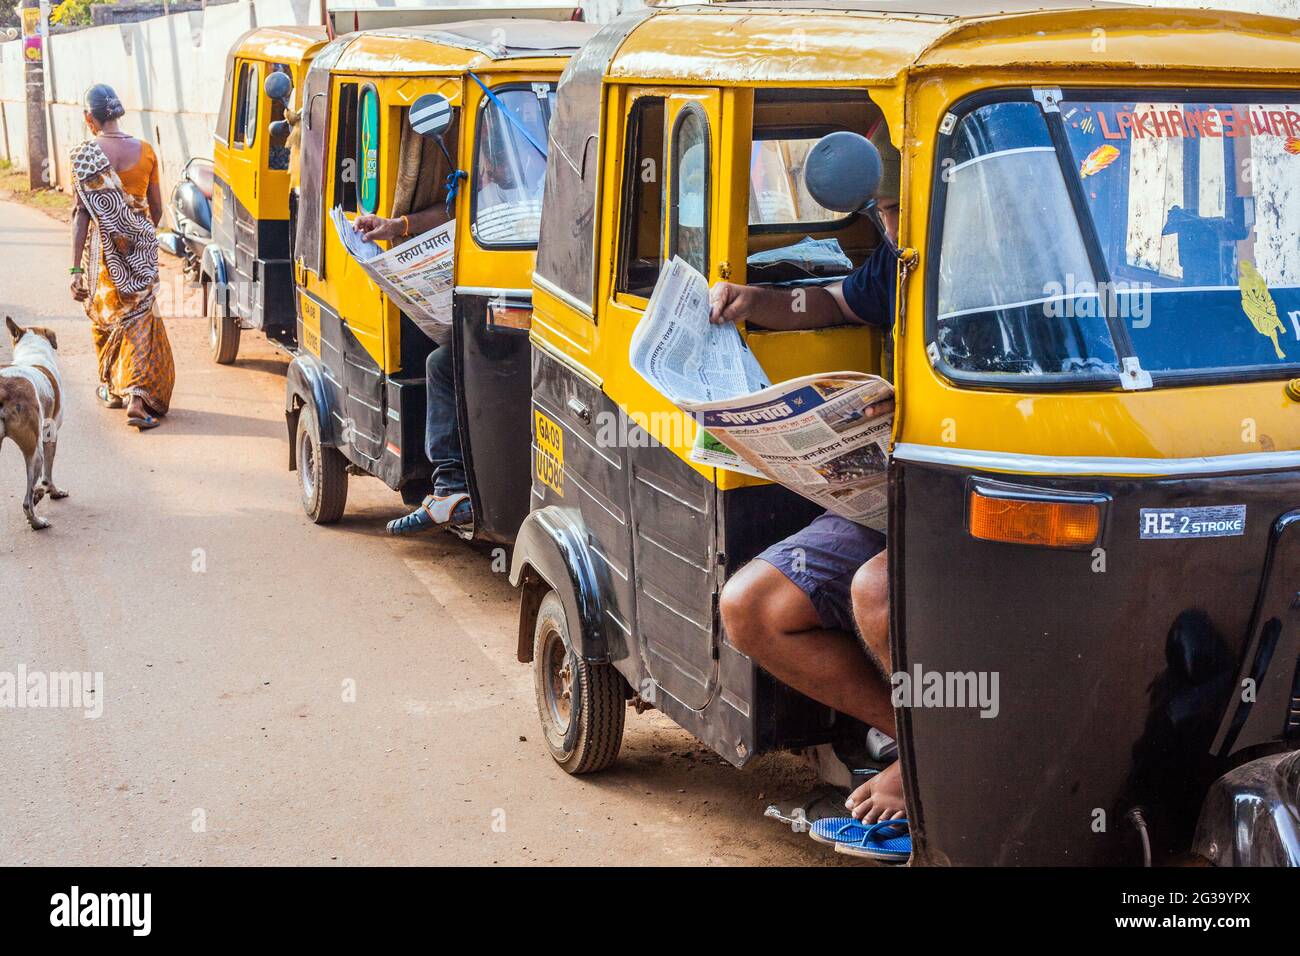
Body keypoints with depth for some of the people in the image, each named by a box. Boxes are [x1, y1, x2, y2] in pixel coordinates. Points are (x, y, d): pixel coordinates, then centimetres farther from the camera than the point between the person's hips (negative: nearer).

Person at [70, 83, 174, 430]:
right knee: (140, 320, 2)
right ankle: (137, 396, -13)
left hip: (101, 248, -1)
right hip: (140, 250, 1)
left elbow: (82, 213, -11)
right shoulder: (145, 151, -2)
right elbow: (157, 209, 6)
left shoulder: (84, 155, -9)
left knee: (104, 317, 19)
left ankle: (112, 387, 34)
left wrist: (76, 268, -8)